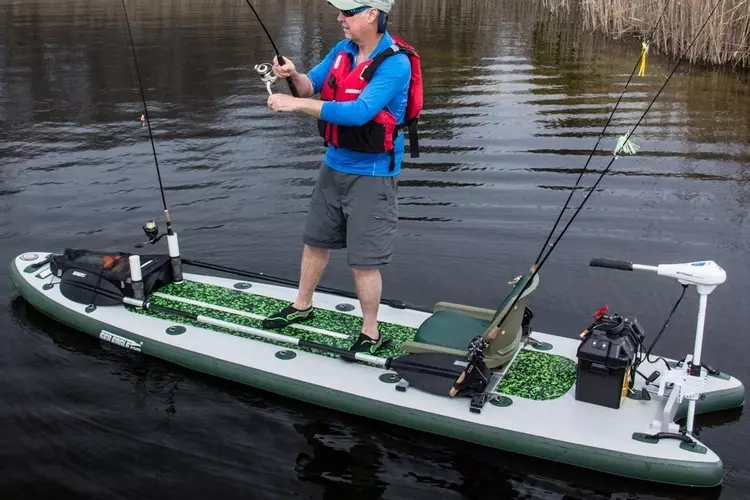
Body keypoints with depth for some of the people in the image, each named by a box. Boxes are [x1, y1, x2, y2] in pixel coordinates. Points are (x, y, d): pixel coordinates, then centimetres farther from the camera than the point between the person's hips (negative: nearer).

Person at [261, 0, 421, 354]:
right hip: (334, 165, 8)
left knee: (363, 261, -2)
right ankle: (302, 306, 40)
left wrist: (297, 104, -29)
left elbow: (358, 113, -31)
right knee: (315, 240, 20)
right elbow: (311, 87, 7)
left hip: (371, 174, -8)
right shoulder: (342, 50, 3)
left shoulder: (395, 63, -21)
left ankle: (370, 334, 16)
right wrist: (293, 75, -17)